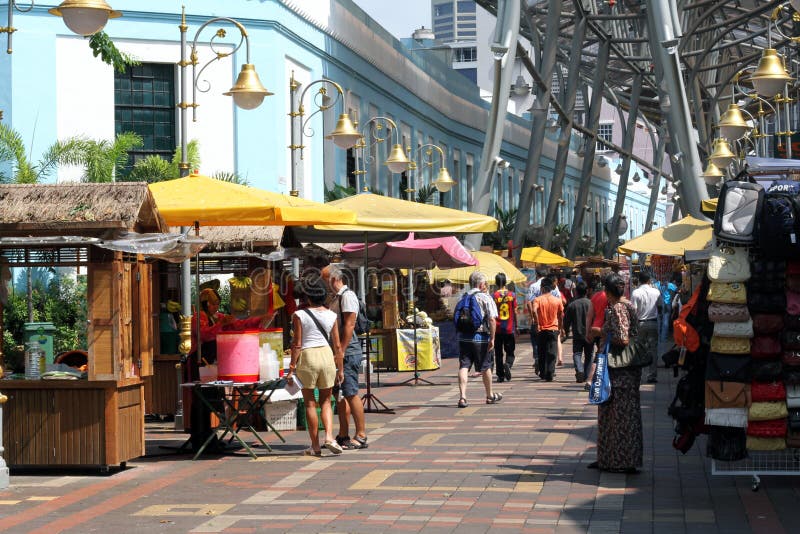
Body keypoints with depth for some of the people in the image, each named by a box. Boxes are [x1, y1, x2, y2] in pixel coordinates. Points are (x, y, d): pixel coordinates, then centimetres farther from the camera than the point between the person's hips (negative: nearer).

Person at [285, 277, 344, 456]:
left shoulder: (299, 315, -6)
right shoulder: (331, 316, 3)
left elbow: (297, 345, -8)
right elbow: (337, 345, 4)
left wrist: (291, 369, -3)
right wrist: (340, 369, 12)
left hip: (307, 357, -2)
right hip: (327, 355, 3)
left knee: (310, 403, 7)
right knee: (326, 402, 15)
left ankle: (315, 446, 9)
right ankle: (329, 436, -7)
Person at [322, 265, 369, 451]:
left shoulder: (347, 296, -12)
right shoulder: (336, 298, 18)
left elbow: (349, 326, -19)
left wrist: (341, 352, -21)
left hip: (348, 352, -10)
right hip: (339, 353, 10)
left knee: (351, 393, -8)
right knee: (341, 394, 11)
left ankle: (361, 436, -5)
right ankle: (343, 435, 16)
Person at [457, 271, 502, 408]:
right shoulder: (486, 298, -6)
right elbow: (492, 319, -14)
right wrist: (492, 338, -11)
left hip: (463, 336, 3)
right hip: (480, 337, -3)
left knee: (463, 366, -1)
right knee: (485, 367, 12)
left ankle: (462, 397, -14)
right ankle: (490, 396, 28)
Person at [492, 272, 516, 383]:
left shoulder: (494, 296, -6)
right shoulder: (512, 295, -1)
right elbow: (515, 312, 3)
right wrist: (516, 327, 13)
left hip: (498, 329, -1)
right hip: (510, 329, 1)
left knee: (498, 353, 7)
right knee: (510, 352, 9)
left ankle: (500, 375, 6)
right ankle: (508, 364, -21)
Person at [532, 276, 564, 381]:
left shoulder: (538, 299, -6)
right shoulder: (557, 300, -1)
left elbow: (534, 311, -24)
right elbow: (561, 316, 5)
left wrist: (537, 324, -15)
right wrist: (561, 328, 18)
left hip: (541, 330, 0)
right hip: (553, 329, 0)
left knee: (541, 353, 13)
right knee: (551, 353, 0)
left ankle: (543, 374, 20)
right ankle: (550, 375, -9)